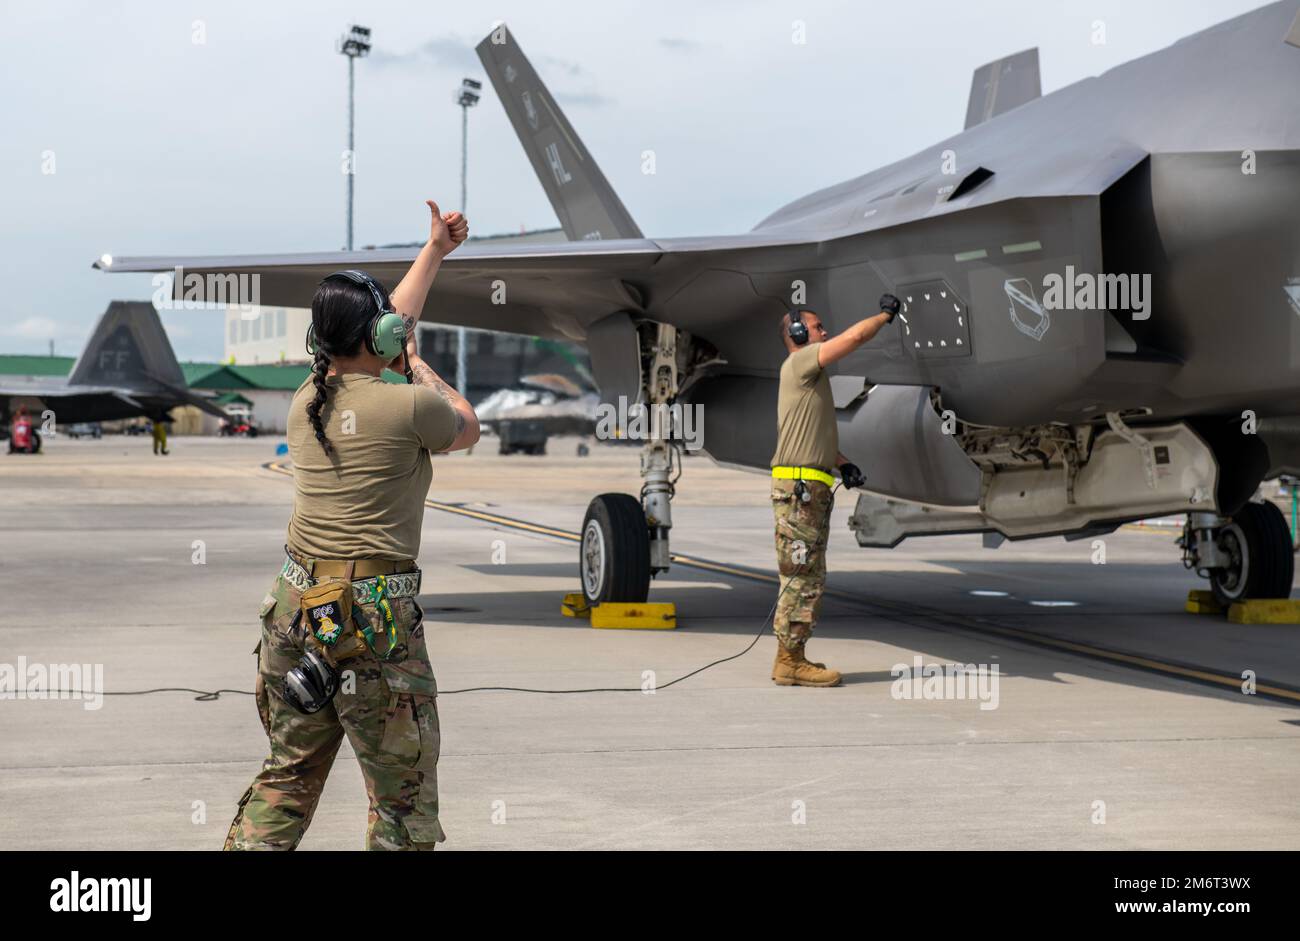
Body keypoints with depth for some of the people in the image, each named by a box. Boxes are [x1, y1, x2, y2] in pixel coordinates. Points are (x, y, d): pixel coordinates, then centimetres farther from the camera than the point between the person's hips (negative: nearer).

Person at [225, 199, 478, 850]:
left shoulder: (305, 401, 8)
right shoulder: (407, 407, -13)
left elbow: (389, 319, 24)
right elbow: (468, 428, 11)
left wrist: (435, 250, 35)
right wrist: (417, 365, 23)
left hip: (295, 604, 6)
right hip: (374, 618, -6)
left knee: (287, 776, 17)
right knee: (403, 797, 5)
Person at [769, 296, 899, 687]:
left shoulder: (810, 376, 23)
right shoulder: (798, 363, -7)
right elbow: (854, 336, -15)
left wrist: (844, 464, 15)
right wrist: (885, 314, 1)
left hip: (812, 489, 10)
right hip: (798, 486, -10)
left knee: (808, 577, 11)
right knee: (802, 576, -10)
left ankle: (791, 657, 14)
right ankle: (789, 663, -9)